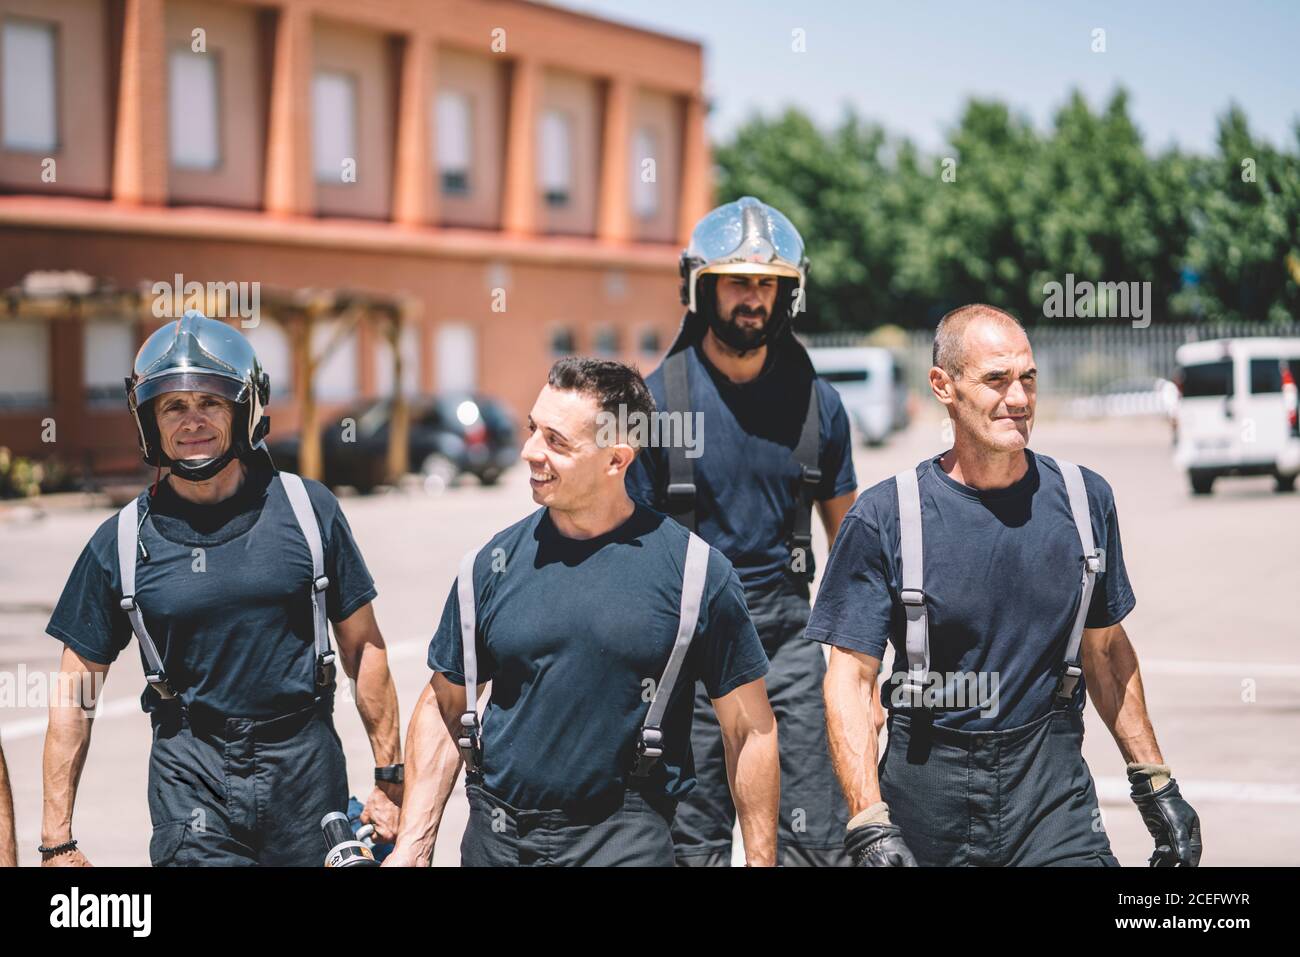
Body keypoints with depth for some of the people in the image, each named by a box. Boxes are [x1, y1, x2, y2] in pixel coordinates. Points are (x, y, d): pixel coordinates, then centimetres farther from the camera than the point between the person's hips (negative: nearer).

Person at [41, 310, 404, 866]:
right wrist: (57, 841, 1)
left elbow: (362, 646, 6)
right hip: (190, 772, -1)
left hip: (304, 761, 1)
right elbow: (76, 695, 3)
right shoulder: (121, 542, -1)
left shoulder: (307, 509, -1)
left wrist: (390, 776, 6)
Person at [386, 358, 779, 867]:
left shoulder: (696, 571, -6)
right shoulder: (491, 564, 2)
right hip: (496, 838, 3)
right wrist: (412, 845, 2)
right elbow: (444, 709, 9)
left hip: (626, 841, -3)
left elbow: (749, 729, -1)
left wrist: (761, 859, -1)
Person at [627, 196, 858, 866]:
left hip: (788, 631, 2)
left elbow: (846, 536, 14)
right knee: (694, 844, 2)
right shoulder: (658, 400, -2)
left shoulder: (816, 402, 5)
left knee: (819, 838, -4)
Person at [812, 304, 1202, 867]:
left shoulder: (1086, 499, 5)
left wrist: (1156, 788, 15)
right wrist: (869, 829, -17)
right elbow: (850, 679, -7)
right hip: (926, 792, -1)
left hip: (1053, 784, 1)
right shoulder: (883, 518, -5)